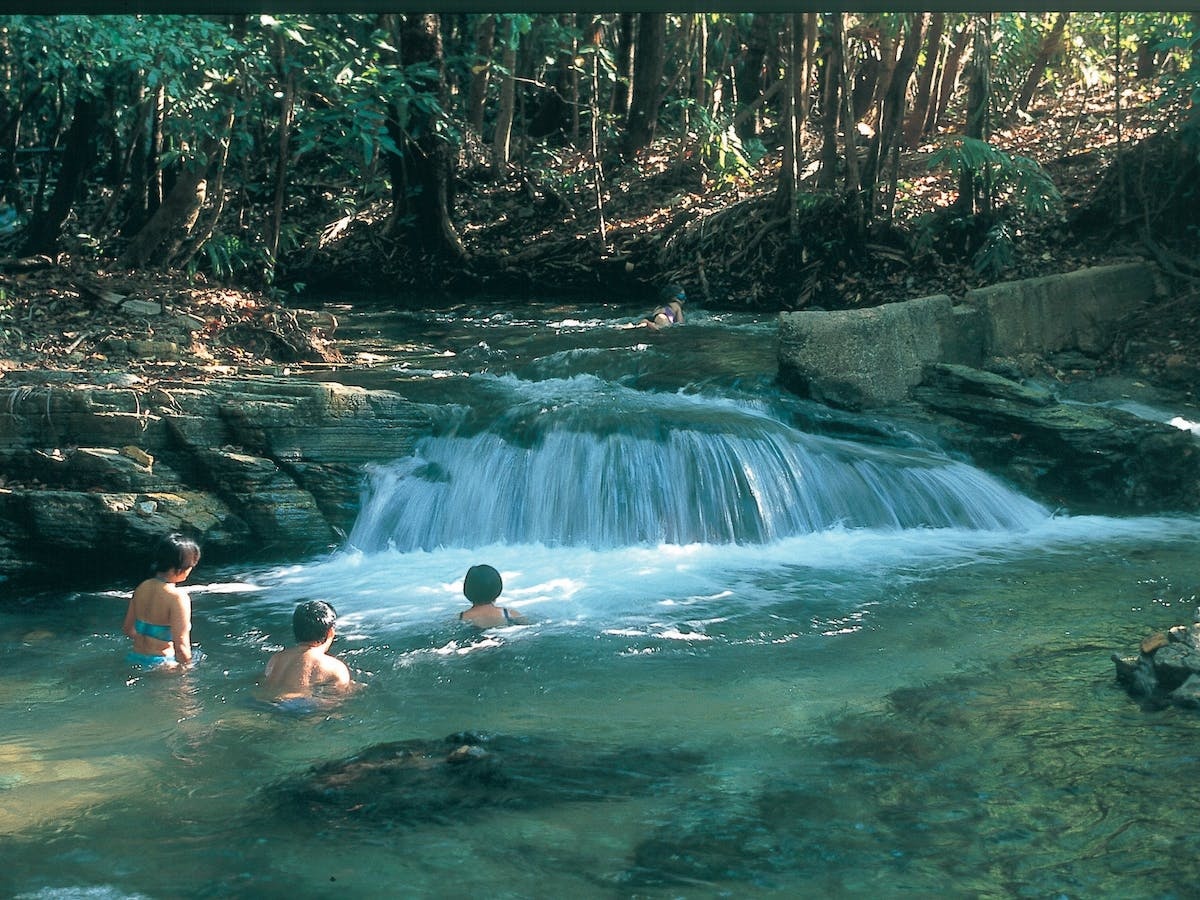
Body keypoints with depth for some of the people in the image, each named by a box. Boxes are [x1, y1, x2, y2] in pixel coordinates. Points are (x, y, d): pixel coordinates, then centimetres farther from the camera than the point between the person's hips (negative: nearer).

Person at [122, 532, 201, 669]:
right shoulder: (177, 596, -17)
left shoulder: (141, 588, 5)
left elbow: (128, 628, 17)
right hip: (161, 663, -8)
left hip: (135, 658, 8)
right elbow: (181, 646, -19)